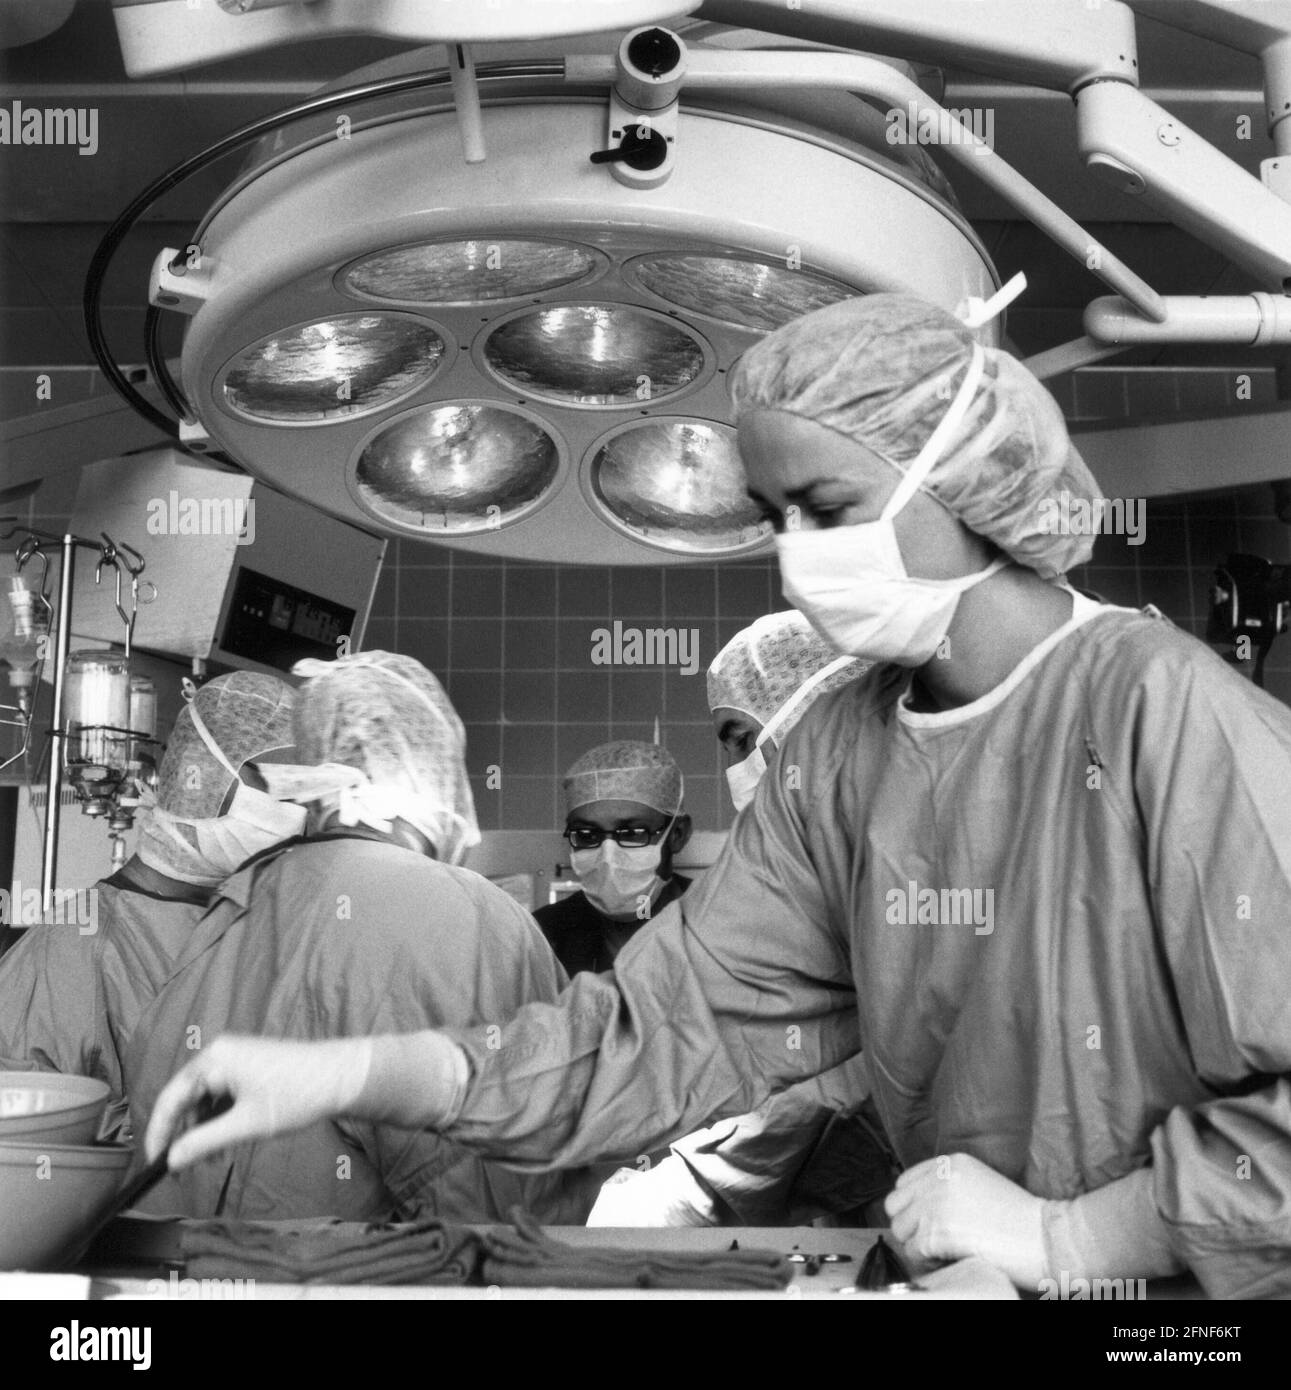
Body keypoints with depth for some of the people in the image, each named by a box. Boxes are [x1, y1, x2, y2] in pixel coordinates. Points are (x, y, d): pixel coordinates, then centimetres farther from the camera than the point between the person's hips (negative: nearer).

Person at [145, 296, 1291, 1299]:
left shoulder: (1163, 714, -18)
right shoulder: (839, 755, 0)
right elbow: (675, 1022, -2)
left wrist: (1064, 1238, -15)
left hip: (1185, 1280, -3)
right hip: (961, 1271, 4)